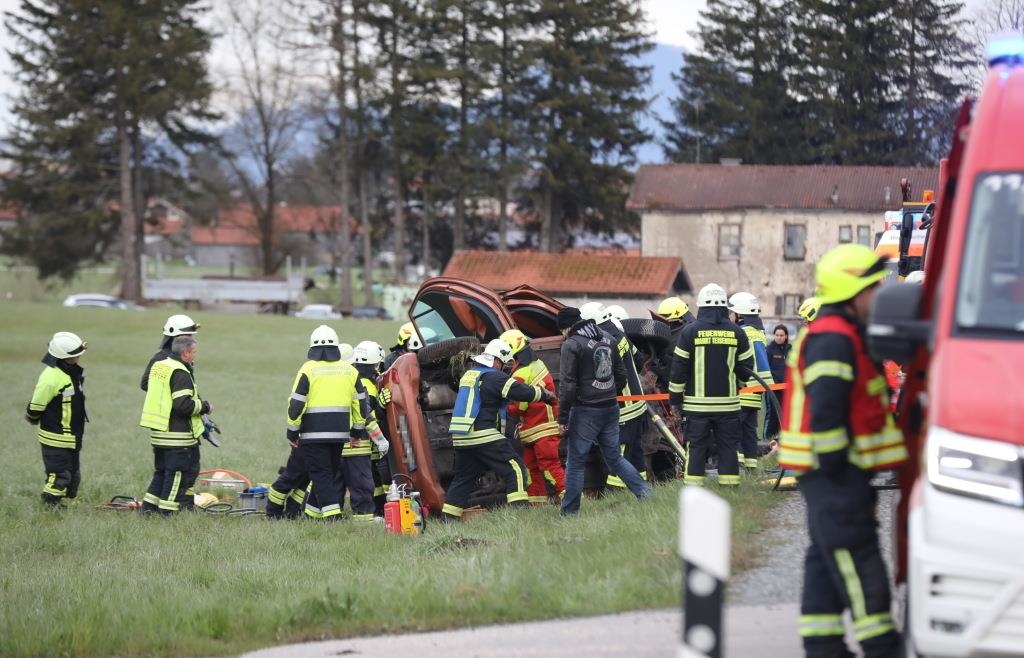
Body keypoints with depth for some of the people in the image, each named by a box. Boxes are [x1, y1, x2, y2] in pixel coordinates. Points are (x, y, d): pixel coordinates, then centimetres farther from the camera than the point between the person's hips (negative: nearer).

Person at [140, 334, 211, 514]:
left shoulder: (159, 366, 11)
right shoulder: (180, 373, -17)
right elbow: (183, 405, -25)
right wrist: (204, 406, -8)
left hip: (158, 432, 9)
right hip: (177, 436, -9)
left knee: (161, 472, 19)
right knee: (178, 474, 0)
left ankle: (148, 507, 19)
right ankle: (167, 511, 1)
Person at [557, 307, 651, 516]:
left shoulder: (572, 344, -11)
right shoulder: (607, 339, 11)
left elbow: (567, 385, -15)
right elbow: (621, 376, 16)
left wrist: (562, 418, -11)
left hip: (585, 411, -7)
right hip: (611, 409, 7)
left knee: (575, 463, 1)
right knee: (615, 458, 16)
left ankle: (570, 512, 2)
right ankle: (645, 493, 6)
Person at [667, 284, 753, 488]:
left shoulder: (690, 331, -4)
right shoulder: (736, 333, 2)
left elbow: (678, 369, -3)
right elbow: (747, 368, 8)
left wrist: (674, 399, 5)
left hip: (697, 403, -1)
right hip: (728, 402, 1)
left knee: (696, 447, 3)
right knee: (728, 447, 8)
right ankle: (730, 486, 7)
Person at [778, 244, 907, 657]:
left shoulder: (843, 336, 19)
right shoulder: (833, 339, -17)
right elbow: (826, 407, -23)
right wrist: (833, 461, -21)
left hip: (830, 468, 11)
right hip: (834, 468, -11)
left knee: (827, 555, 12)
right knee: (856, 554, -9)